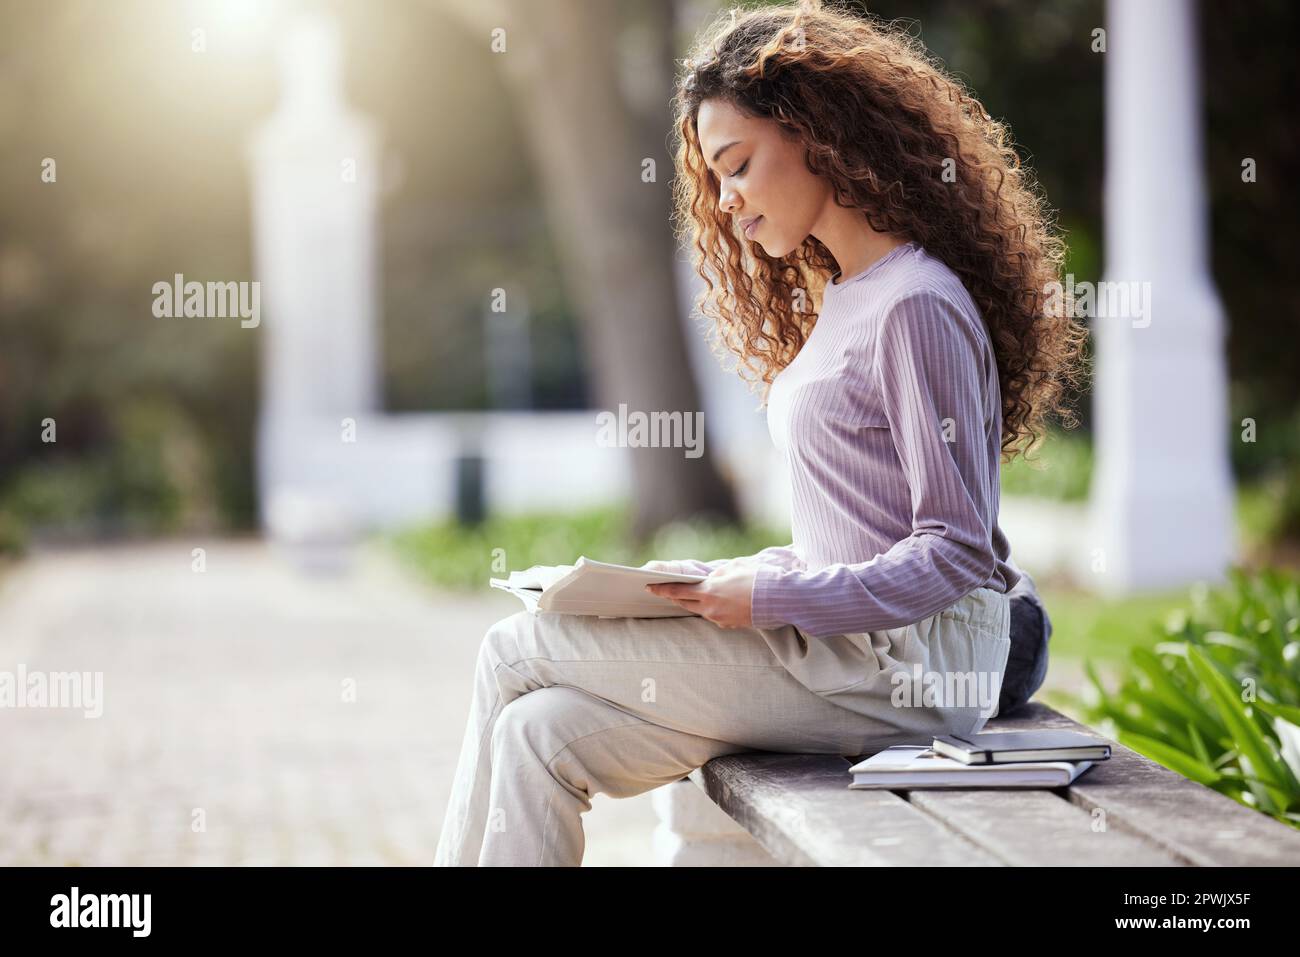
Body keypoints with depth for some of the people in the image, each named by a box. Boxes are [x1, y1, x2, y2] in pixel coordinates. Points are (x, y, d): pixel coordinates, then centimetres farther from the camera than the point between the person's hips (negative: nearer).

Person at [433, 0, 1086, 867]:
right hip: (845, 642, 8)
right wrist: (741, 575, 4)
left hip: (904, 667, -8)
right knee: (539, 732, -7)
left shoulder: (917, 306, -13)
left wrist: (772, 597, -18)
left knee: (514, 651, -7)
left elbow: (957, 552, -17)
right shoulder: (839, 301, 16)